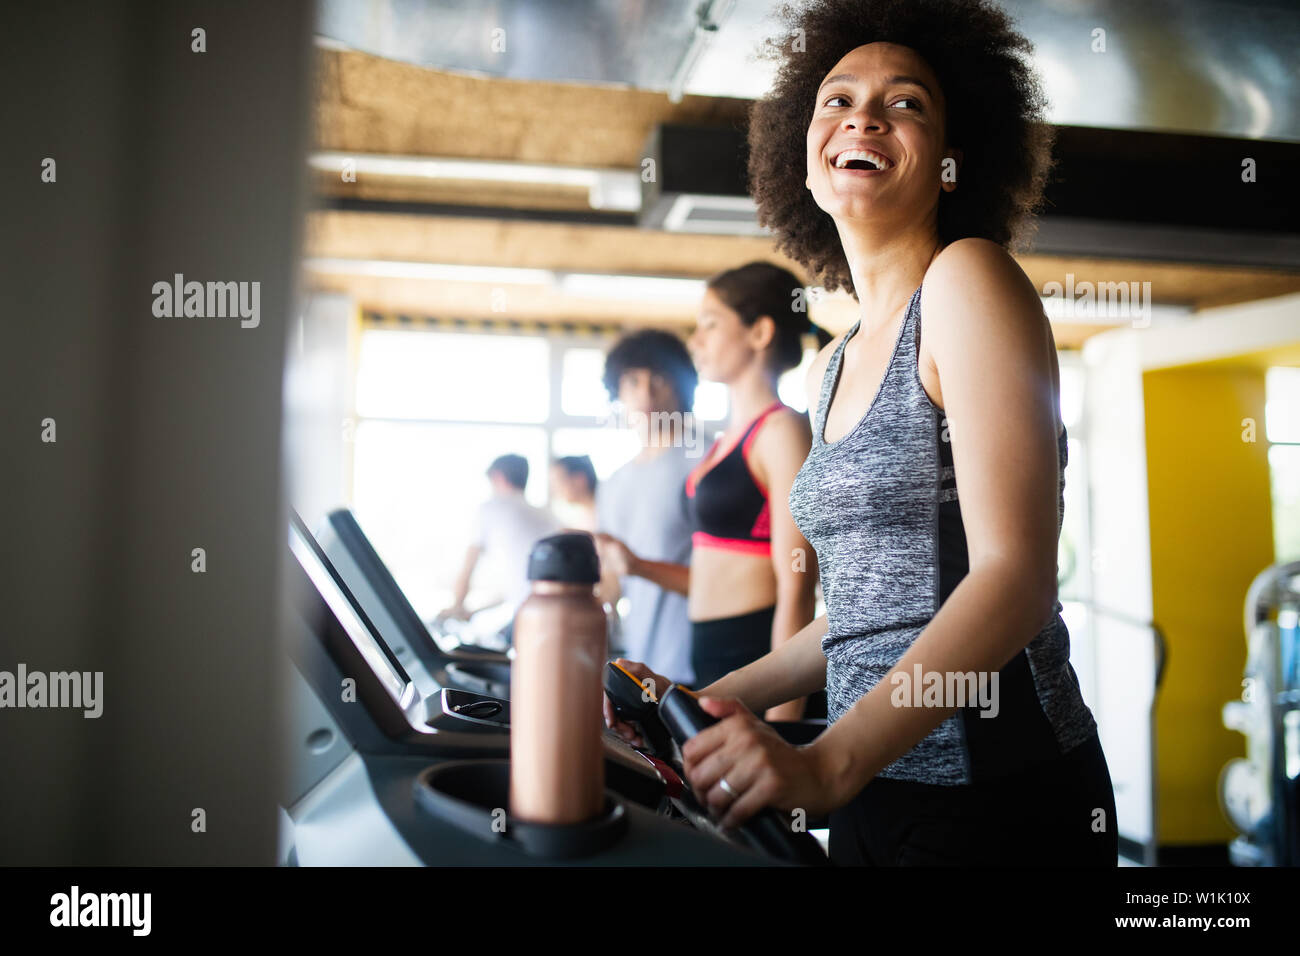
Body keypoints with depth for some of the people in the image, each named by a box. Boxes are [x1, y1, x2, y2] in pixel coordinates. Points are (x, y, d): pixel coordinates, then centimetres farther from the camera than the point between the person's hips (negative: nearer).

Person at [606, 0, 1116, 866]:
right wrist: (712, 700, 14)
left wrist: (830, 760, -29)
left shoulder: (968, 279, -11)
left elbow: (1014, 576, -21)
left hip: (997, 796, -7)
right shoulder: (834, 366, 11)